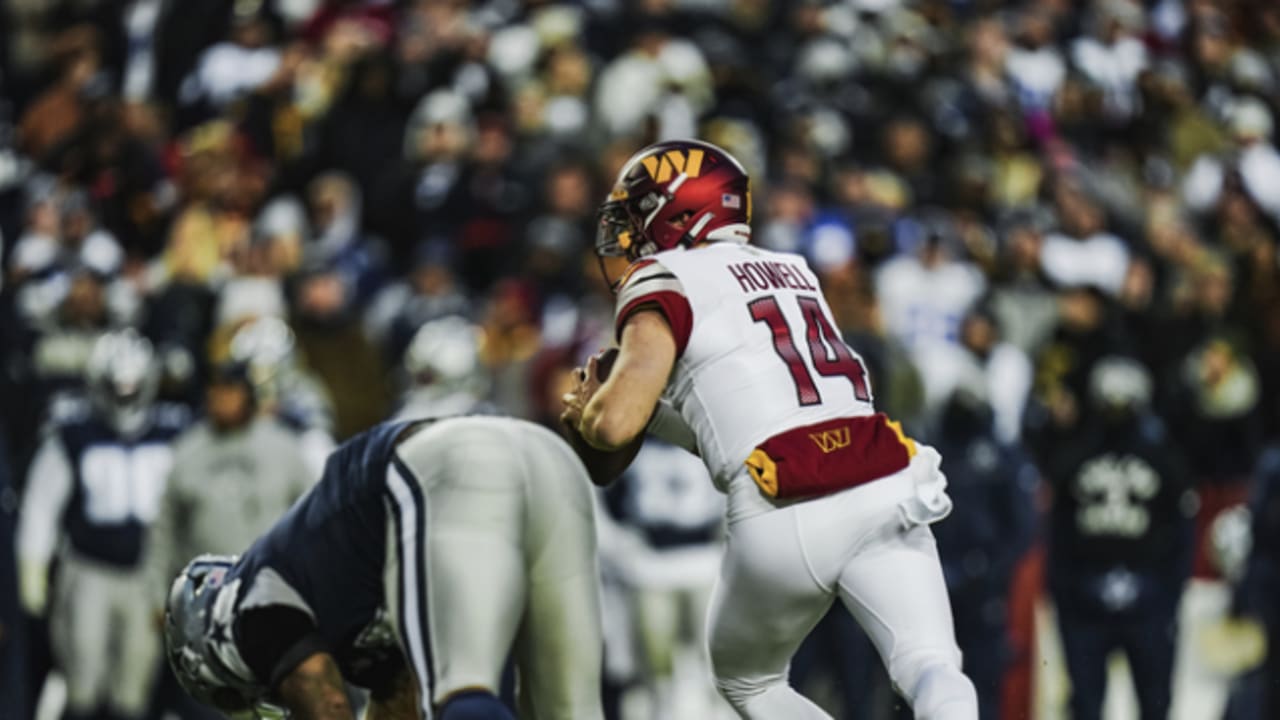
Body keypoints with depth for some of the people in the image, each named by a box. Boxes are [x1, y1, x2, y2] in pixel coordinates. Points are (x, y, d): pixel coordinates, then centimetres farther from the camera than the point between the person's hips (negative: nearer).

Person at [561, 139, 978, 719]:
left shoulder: (664, 288, 5)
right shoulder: (789, 271, 26)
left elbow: (615, 425, -6)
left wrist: (588, 410, 15)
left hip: (785, 519, -4)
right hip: (886, 486, 5)